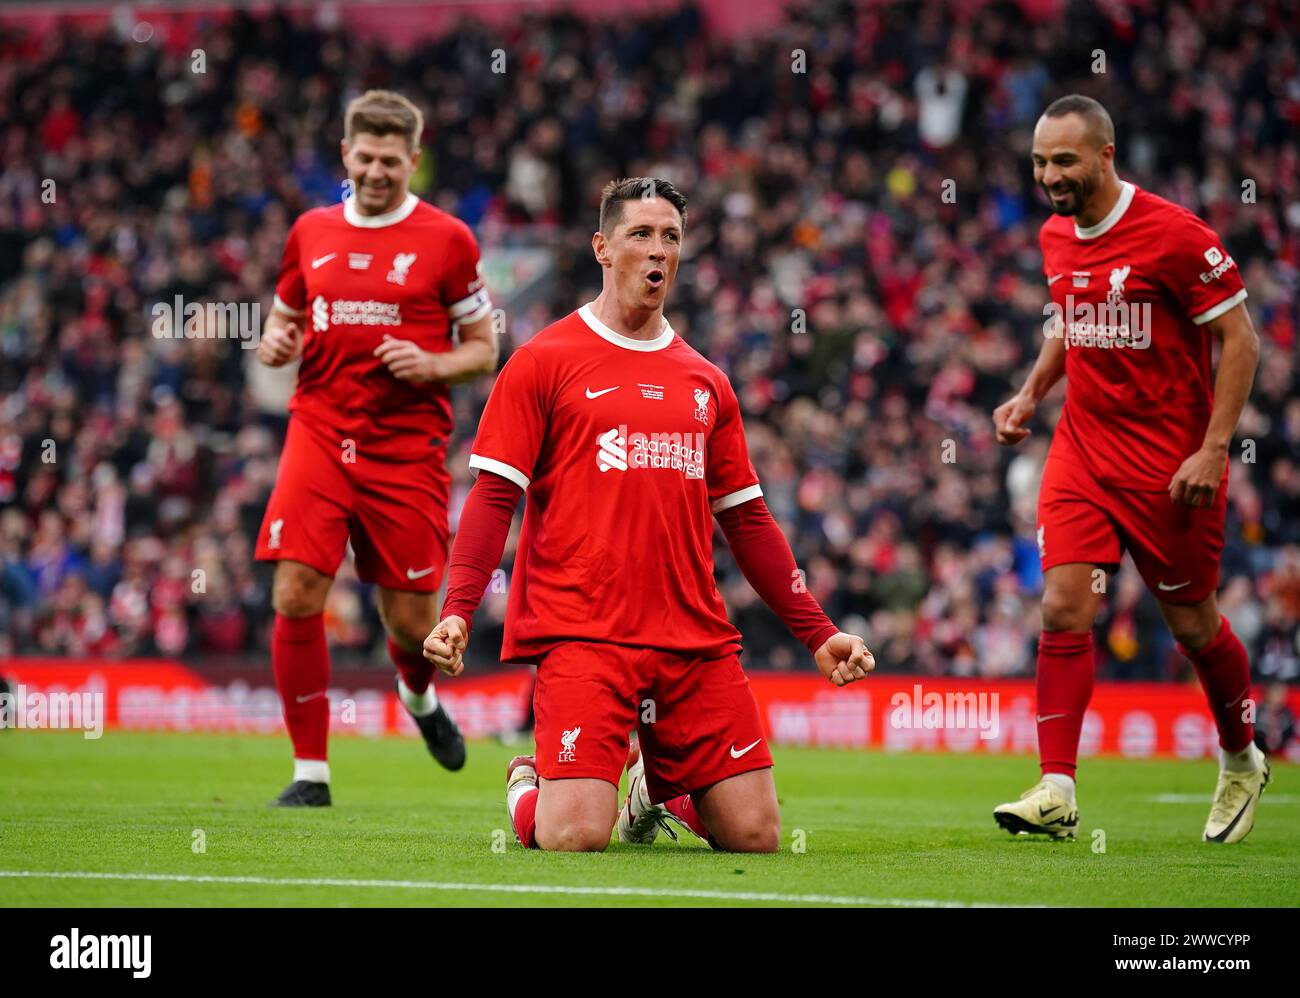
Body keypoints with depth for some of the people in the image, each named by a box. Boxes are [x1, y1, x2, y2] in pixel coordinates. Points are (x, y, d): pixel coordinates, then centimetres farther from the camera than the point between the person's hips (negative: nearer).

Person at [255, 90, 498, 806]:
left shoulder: (446, 240, 1)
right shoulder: (312, 231, 10)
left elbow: (483, 349, 5)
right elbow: (284, 315, 23)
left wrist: (432, 365, -14)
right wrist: (275, 343, -1)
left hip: (407, 445, -2)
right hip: (319, 432, 2)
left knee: (410, 620, 2)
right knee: (295, 597, -13)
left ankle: (418, 696, 40)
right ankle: (310, 769, -2)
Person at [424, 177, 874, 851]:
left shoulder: (704, 382, 16)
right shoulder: (544, 361, 2)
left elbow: (747, 520, 20)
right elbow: (493, 496, -2)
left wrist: (816, 632, 13)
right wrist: (457, 609, -16)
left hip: (696, 640, 5)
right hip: (579, 636, -4)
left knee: (755, 837, -3)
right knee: (576, 837, -18)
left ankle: (660, 783, 29)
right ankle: (527, 789, 18)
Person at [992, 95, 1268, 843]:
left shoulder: (1174, 234, -15)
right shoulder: (1056, 238, 6)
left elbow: (1241, 339, -11)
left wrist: (1212, 450, -17)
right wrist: (1031, 394, 8)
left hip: (1168, 460, -5)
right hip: (1083, 447, 5)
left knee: (1192, 622, 7)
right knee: (1063, 608, -10)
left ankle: (1242, 762, 31)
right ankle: (1057, 790, -12)